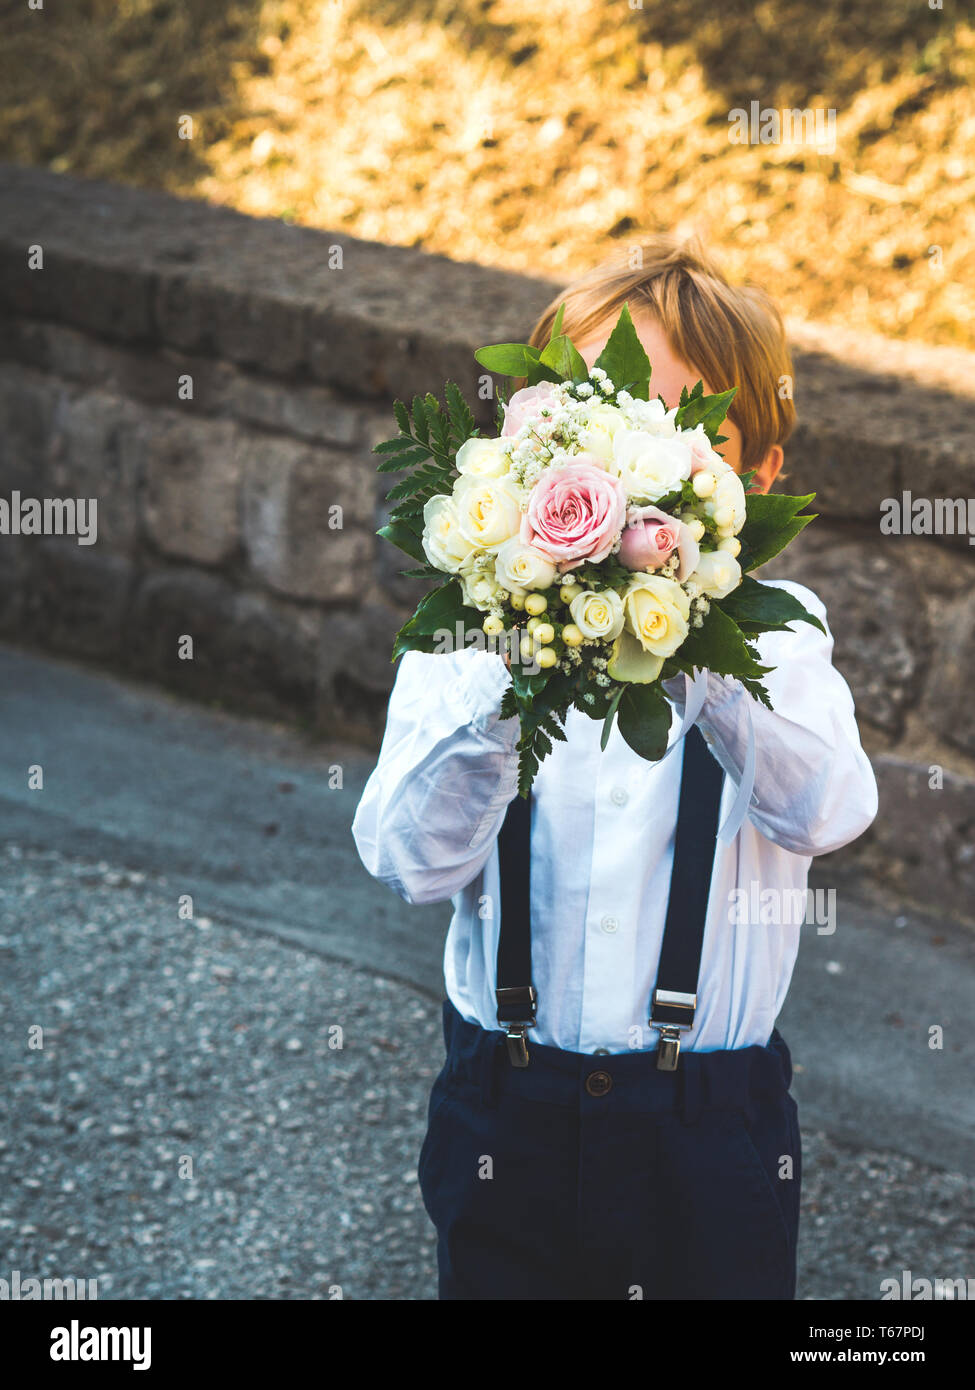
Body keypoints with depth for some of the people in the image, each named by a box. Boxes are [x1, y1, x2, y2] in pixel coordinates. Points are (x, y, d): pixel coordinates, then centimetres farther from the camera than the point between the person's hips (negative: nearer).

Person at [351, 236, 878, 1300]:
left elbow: (823, 811, -24)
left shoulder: (771, 631, -4)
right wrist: (505, 683, -30)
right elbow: (414, 861, -15)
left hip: (710, 1130, -1)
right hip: (506, 1120, 1)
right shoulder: (472, 622, -3)